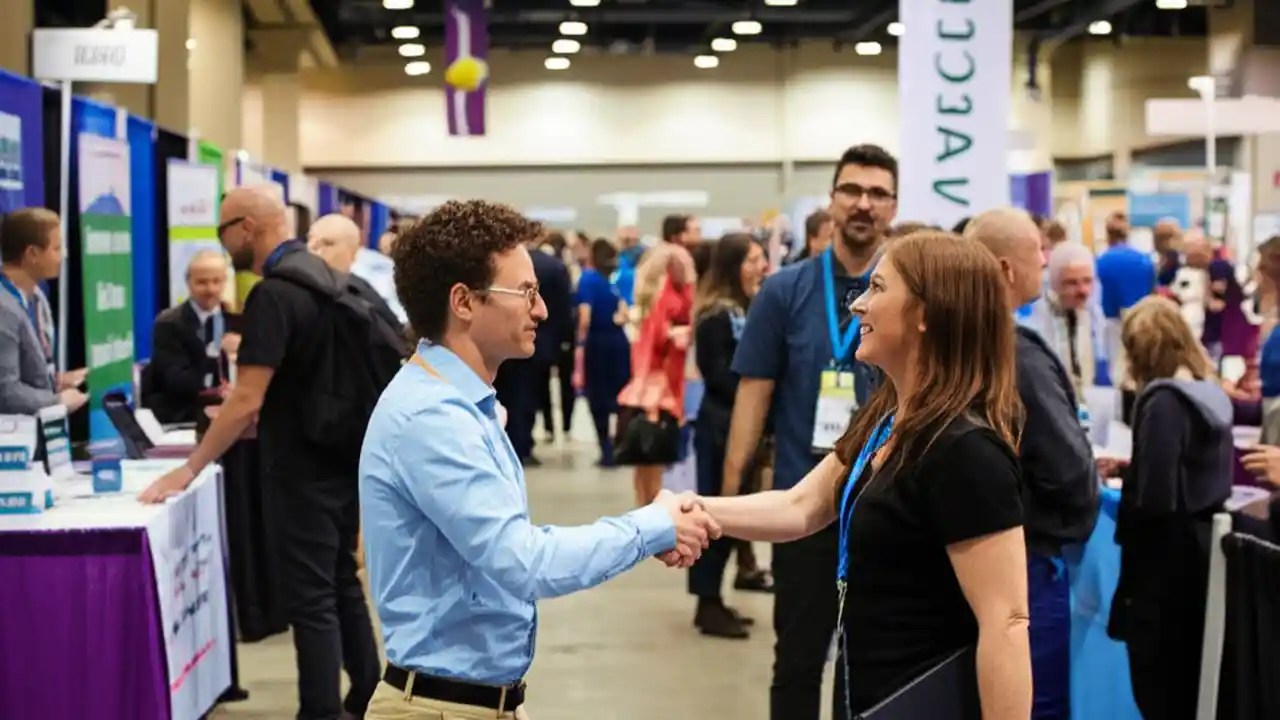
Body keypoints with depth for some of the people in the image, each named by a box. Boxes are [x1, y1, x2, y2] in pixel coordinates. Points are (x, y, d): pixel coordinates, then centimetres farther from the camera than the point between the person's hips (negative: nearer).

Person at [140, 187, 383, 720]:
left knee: (311, 596, -4)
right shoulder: (321, 271, 8)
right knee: (342, 580, 18)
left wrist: (189, 470, -17)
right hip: (344, 453, 9)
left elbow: (246, 402, -23)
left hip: (307, 466, -9)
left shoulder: (273, 292, -20)